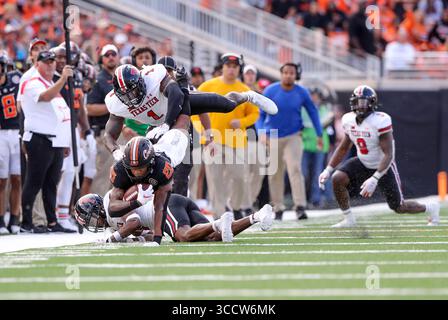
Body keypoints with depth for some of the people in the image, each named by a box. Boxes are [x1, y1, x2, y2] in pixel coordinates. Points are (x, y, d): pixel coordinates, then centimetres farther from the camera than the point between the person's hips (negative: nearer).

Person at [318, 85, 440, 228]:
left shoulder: (380, 121, -29)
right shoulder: (349, 120, -8)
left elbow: (388, 155, -29)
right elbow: (343, 148, 7)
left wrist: (374, 179, -38)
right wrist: (328, 170, -2)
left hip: (383, 167, -5)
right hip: (362, 163, 5)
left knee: (399, 207, 5)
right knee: (337, 178, -21)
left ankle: (430, 208, 35)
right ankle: (348, 219, -5)